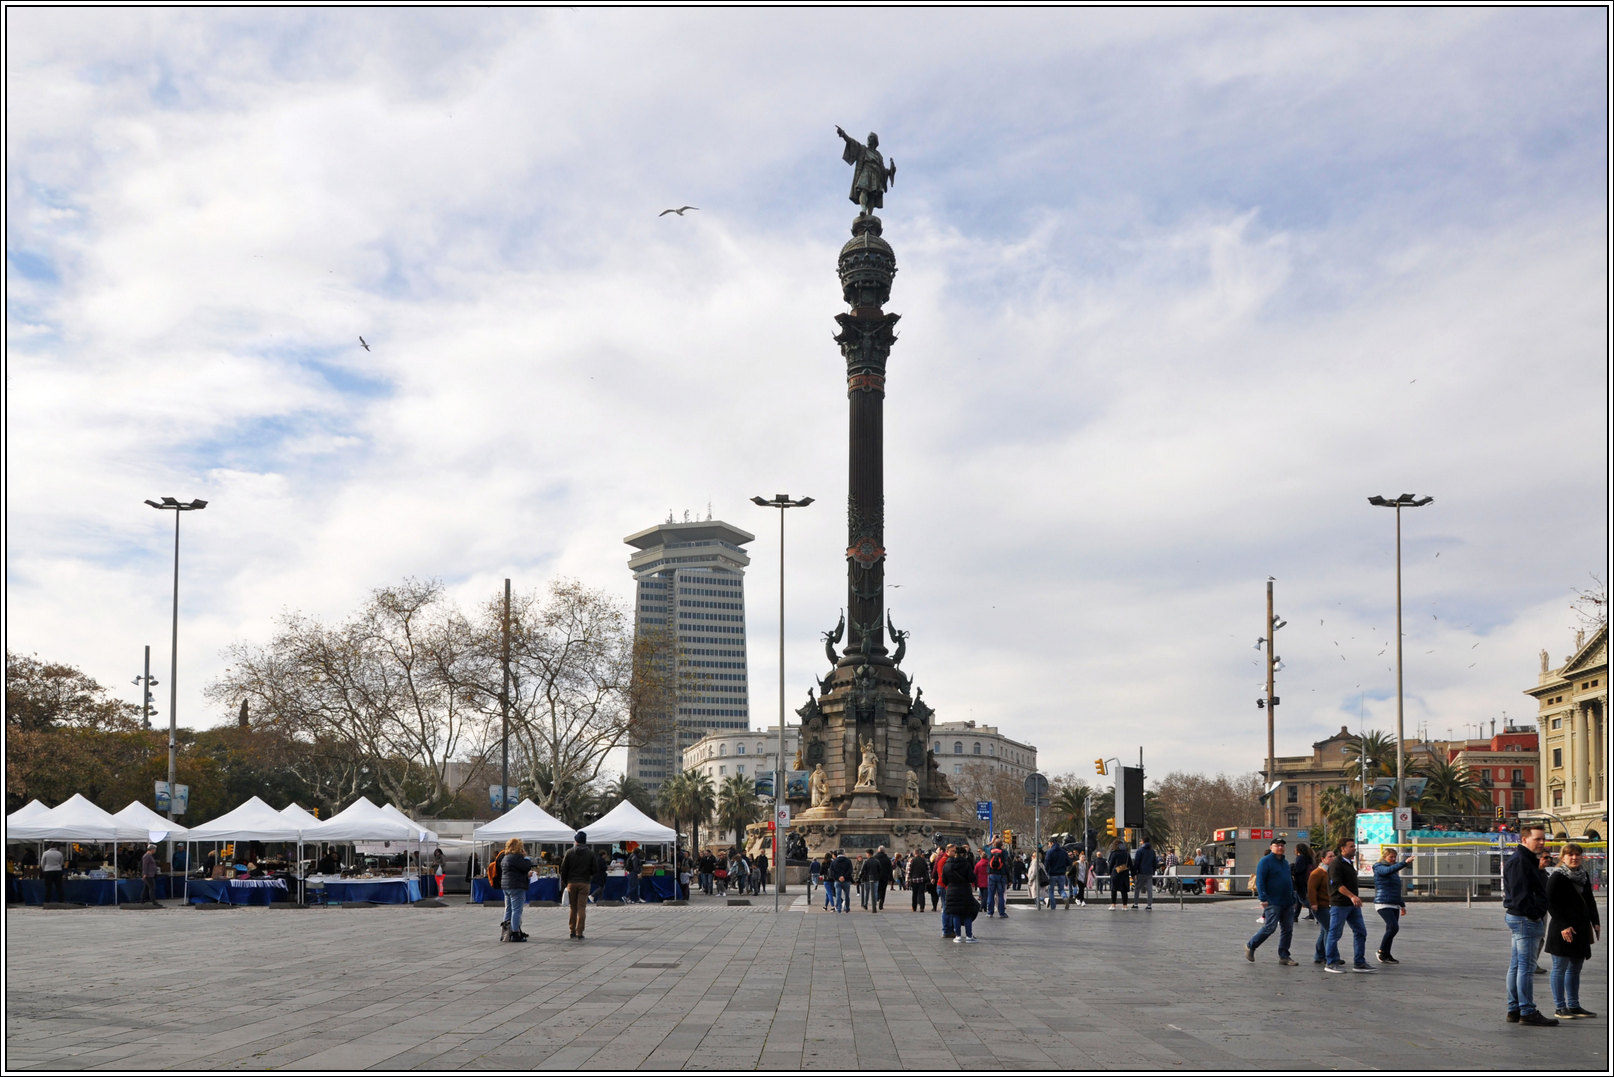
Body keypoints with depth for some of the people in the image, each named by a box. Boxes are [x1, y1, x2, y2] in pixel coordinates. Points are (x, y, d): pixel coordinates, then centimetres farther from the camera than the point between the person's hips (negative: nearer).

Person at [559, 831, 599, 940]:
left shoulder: (569, 852, -1)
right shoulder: (590, 853, -1)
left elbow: (563, 869, -1)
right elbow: (596, 869, -1)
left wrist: (564, 882, 10)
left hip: (572, 883, 1)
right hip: (585, 883, -1)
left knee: (573, 908, 11)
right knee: (582, 908, -1)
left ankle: (572, 931, 13)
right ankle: (579, 932, -6)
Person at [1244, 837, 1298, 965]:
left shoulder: (1285, 862, 18)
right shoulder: (1265, 861, -6)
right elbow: (1260, 881, -12)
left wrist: (1293, 899, 19)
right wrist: (1263, 898, -20)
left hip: (1287, 902, 8)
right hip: (1273, 902, -8)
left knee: (1287, 930, 5)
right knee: (1269, 927, -12)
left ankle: (1284, 956, 12)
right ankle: (1250, 946, 6)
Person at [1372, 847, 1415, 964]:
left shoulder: (1394, 872, 21)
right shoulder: (1379, 868, -4)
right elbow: (1389, 870, -28)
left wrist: (1402, 905, 28)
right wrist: (1405, 863, -36)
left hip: (1394, 905, 8)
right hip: (1383, 904, -8)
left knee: (1391, 930, 5)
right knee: (1393, 927, -18)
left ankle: (1386, 956, 9)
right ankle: (1381, 952, -6)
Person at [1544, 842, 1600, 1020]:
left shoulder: (1584, 876, 13)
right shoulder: (1556, 877, -10)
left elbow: (1589, 901, 22)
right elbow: (1551, 903, -14)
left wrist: (1595, 922, 11)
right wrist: (1563, 926, -19)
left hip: (1581, 930, 8)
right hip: (1563, 930, -8)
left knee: (1575, 969, 12)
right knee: (1560, 968, -3)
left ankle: (1573, 1006, 18)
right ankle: (1560, 1007, 0)